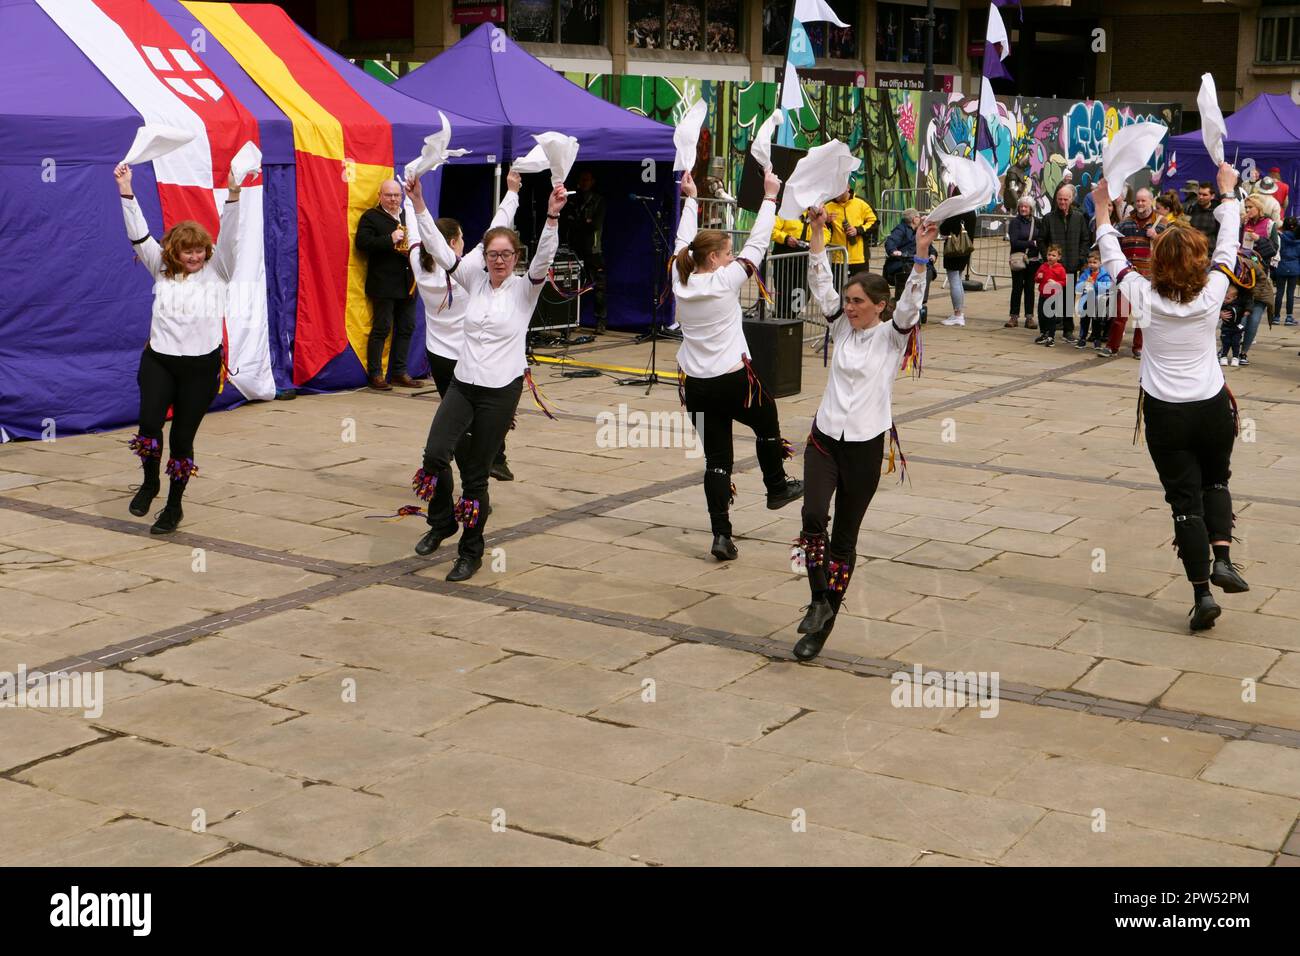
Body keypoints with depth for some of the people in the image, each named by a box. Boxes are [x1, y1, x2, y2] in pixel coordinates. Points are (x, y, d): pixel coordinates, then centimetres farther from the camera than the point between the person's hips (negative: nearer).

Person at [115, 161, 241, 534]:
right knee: (149, 423, -17)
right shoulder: (162, 270, 6)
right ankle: (150, 482, 12)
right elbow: (139, 236, -1)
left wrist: (233, 194, -28)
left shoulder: (216, 271, 0)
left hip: (202, 365, -1)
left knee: (183, 437, 3)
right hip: (159, 360, 1)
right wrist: (126, 193, -11)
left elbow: (228, 238, -13)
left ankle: (174, 506, 20)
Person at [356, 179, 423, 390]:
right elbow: (362, 242, -16)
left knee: (406, 328, 9)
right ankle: (375, 374, 1)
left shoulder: (409, 215, 18)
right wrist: (390, 239, -22)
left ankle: (399, 372, 18)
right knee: (381, 328, -5)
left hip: (407, 283, 6)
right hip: (384, 284, -6)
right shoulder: (370, 217, -2)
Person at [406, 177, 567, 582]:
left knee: (476, 472, 2)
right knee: (435, 453, -16)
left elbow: (544, 258, -22)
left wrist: (552, 217, -37)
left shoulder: (524, 288, -5)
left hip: (501, 391, -3)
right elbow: (440, 249, -1)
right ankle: (442, 520, 14)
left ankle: (470, 552, 18)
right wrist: (418, 203, -10)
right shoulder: (475, 281, 5)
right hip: (462, 384, 3)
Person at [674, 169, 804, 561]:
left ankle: (721, 535, 1)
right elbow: (758, 242, -5)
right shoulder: (725, 282, -12)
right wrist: (770, 197, 4)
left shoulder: (680, 283, 0)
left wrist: (690, 199, 28)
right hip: (734, 380, -4)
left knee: (716, 460, 7)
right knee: (767, 424, 26)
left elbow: (684, 241, 16)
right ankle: (777, 488, 43)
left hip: (697, 385, 4)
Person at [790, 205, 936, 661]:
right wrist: (816, 232, -8)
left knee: (844, 538, 4)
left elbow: (911, 303, -21)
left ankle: (822, 626, 14)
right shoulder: (841, 327, 6)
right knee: (813, 516, -20)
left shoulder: (892, 335, -5)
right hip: (824, 437, 3)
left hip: (865, 445, -3)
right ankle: (819, 600, -3)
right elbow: (821, 283, 0)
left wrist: (922, 254, -33)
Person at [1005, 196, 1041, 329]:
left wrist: (1043, 257, -4)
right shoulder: (1015, 222, -3)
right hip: (1019, 260, -2)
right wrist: (1032, 243, -16)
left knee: (1030, 288, 6)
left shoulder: (1036, 222, 5)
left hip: (1033, 260, 2)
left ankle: (1029, 317, 9)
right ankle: (1014, 317, 8)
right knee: (1017, 288, 2)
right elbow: (1014, 242, -11)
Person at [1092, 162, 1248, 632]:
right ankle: (1222, 557, 3)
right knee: (1216, 482, 24)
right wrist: (1228, 192, 23)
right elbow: (1228, 246, 9)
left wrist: (1103, 206, 19)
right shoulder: (1212, 294, -7)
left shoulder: (1145, 297, -9)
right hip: (1213, 407, 1)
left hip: (1165, 414, -1)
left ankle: (1202, 593, -2)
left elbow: (1111, 255, 6)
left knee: (1185, 499, 3)